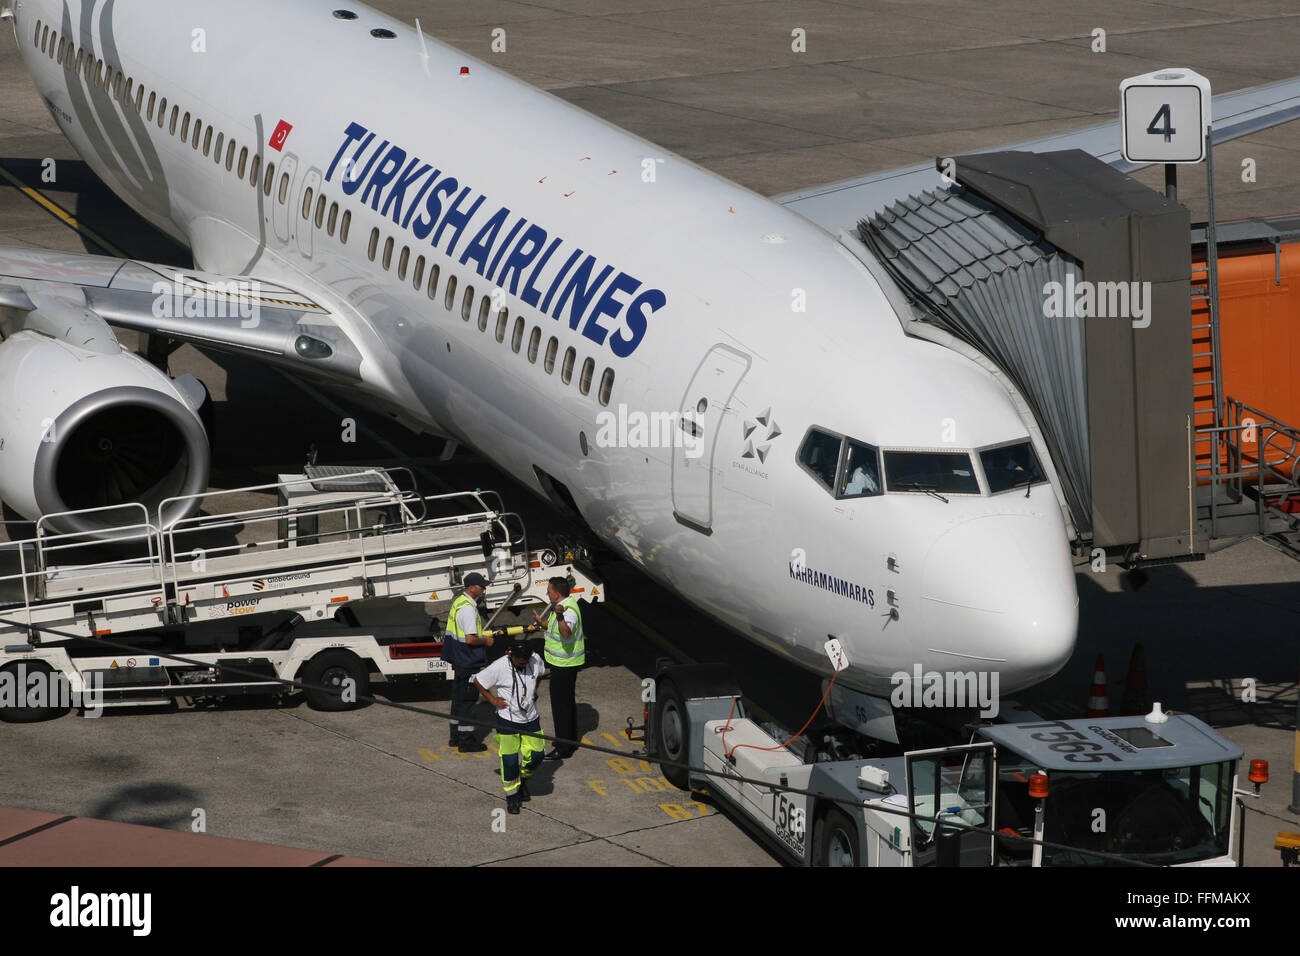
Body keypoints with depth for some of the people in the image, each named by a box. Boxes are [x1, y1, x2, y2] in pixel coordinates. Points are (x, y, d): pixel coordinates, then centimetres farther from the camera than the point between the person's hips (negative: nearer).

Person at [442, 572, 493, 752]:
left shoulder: (458, 601, 9)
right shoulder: (468, 608, -23)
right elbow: (470, 639, -26)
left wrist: (481, 636, 19)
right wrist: (485, 641, -10)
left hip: (458, 659, 10)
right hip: (468, 662, -10)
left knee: (459, 696, 18)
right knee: (468, 698, -3)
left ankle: (455, 736, 27)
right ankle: (465, 741, 2)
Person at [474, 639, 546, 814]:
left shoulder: (535, 660, -7)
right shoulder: (499, 667, -19)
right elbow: (478, 681, -5)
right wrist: (493, 700, -7)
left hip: (531, 718, 4)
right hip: (508, 720, -4)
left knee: (536, 754, 2)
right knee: (509, 759, -4)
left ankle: (523, 778, 34)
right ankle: (512, 796, 13)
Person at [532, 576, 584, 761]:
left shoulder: (569, 611, -26)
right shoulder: (564, 605, 8)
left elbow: (566, 633, -45)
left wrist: (560, 617, -61)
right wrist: (542, 622, 32)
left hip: (563, 664, -11)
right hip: (564, 662, 11)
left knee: (561, 704, -5)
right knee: (568, 701, 20)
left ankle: (563, 748, 0)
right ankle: (571, 741, 33)